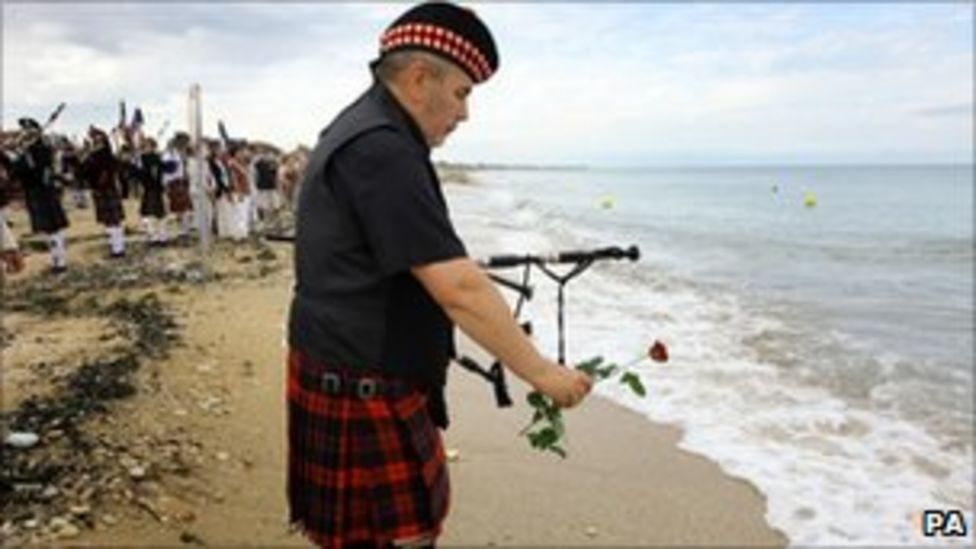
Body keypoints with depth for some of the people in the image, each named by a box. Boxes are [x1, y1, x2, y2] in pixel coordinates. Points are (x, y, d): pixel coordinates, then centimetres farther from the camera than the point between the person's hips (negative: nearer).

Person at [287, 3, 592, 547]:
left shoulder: (362, 130, 12)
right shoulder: (380, 148, -22)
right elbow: (458, 289, -26)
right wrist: (542, 373, -20)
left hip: (370, 377, 10)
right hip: (360, 391, -10)